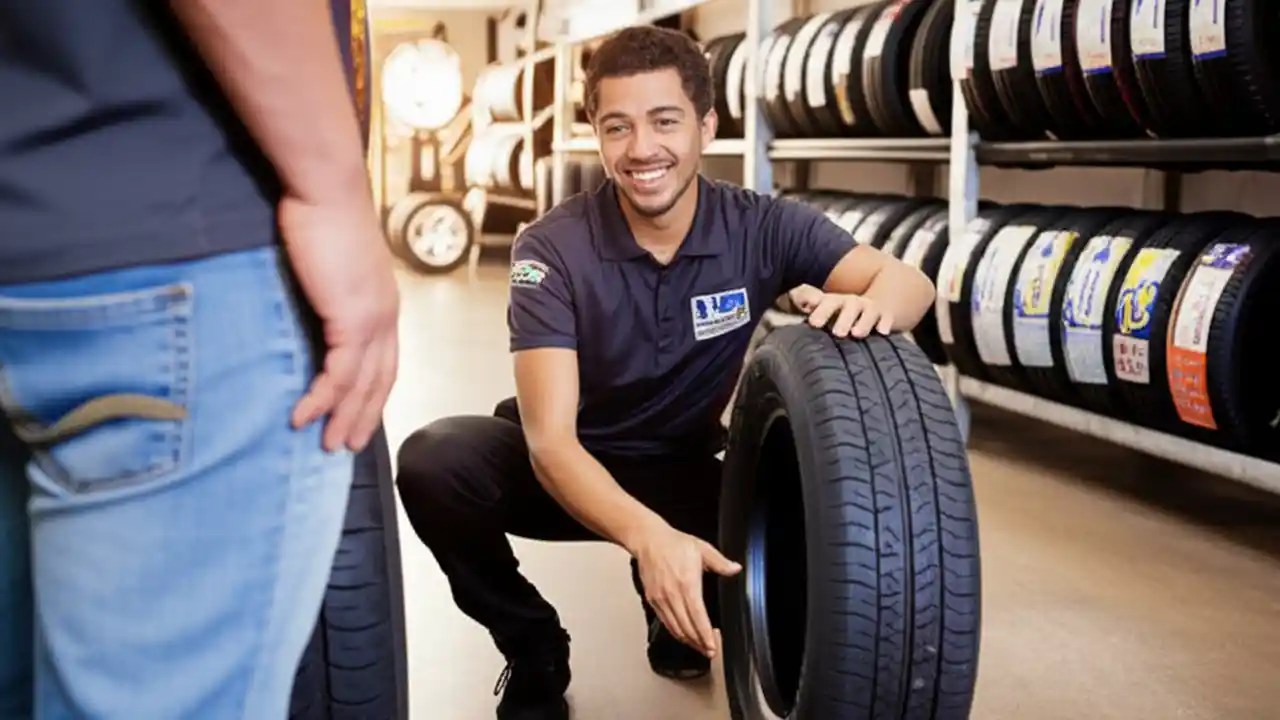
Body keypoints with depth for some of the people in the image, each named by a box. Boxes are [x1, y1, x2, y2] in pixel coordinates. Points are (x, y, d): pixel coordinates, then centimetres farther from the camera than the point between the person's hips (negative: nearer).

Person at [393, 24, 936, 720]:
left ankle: (679, 610, 10)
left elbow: (911, 281, -21)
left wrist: (871, 304, -48)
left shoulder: (761, 228, -15)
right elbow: (551, 439, -31)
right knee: (432, 461, -31)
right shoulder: (552, 248, -23)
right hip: (570, 471, -2)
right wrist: (648, 535, -50)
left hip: (685, 472, 2)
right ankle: (535, 653, -5)